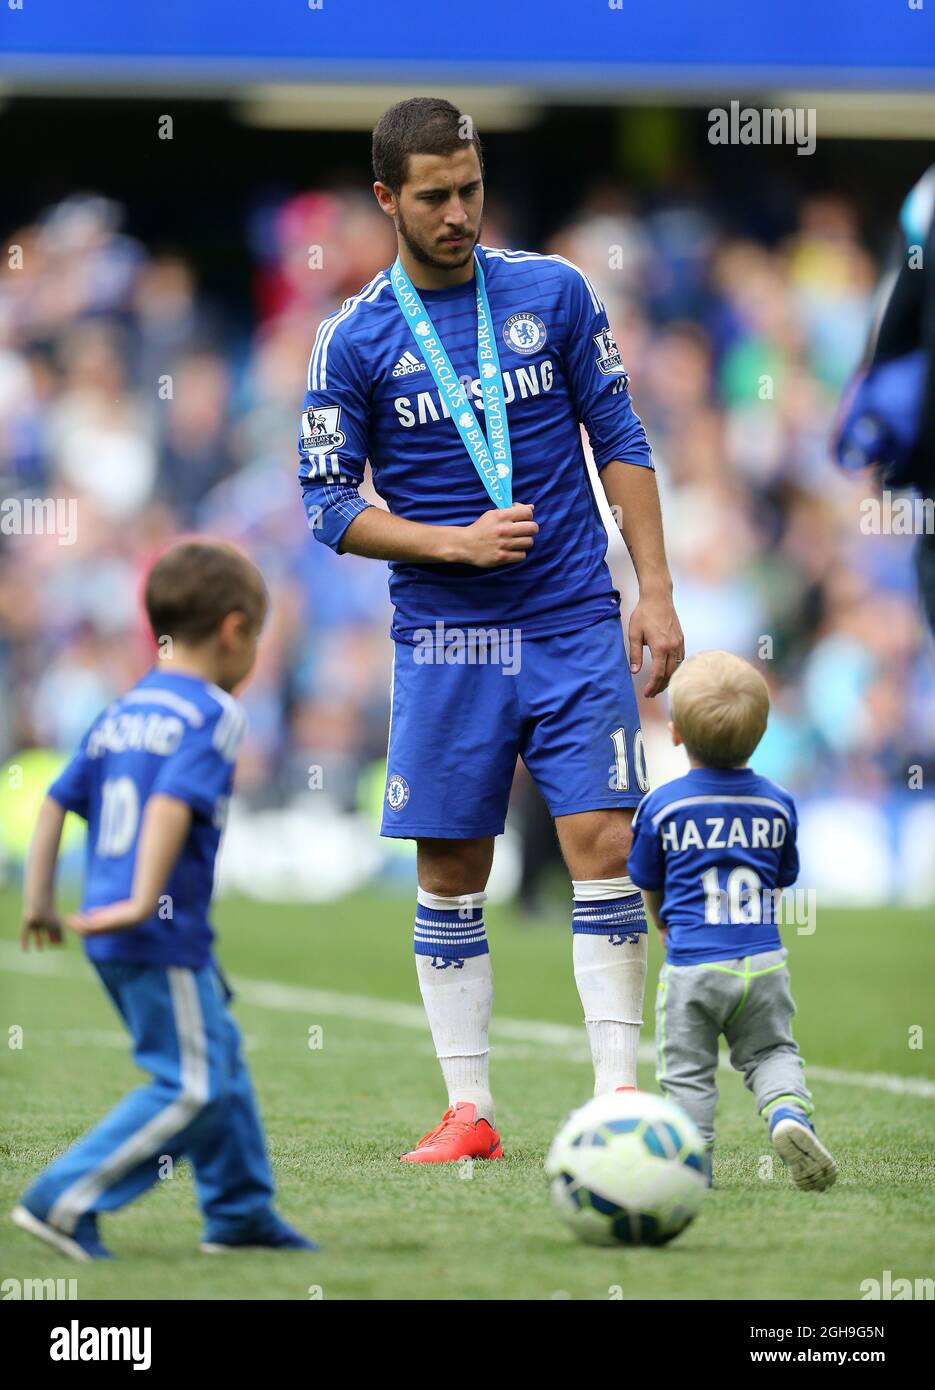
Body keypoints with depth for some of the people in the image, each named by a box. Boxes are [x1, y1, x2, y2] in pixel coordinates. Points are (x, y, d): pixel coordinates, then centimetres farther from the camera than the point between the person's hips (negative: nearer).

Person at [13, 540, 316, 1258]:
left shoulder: (121, 713, 14)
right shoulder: (214, 714, -11)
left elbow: (57, 800, 13)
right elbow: (172, 804, -24)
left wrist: (40, 900, 16)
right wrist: (145, 903, -27)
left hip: (116, 935, 9)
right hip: (166, 935, -9)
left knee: (221, 1055, 20)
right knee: (194, 1087, -6)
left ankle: (241, 1208, 28)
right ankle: (66, 1200, -11)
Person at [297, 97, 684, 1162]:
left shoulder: (553, 292, 3)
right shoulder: (354, 339, -1)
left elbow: (619, 439, 8)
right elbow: (327, 503, -1)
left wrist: (655, 591, 1)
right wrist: (460, 543, -13)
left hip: (577, 631, 0)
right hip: (444, 645, 0)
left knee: (603, 849, -8)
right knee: (449, 875, 2)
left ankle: (619, 1096, -5)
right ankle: (469, 1110, 10)